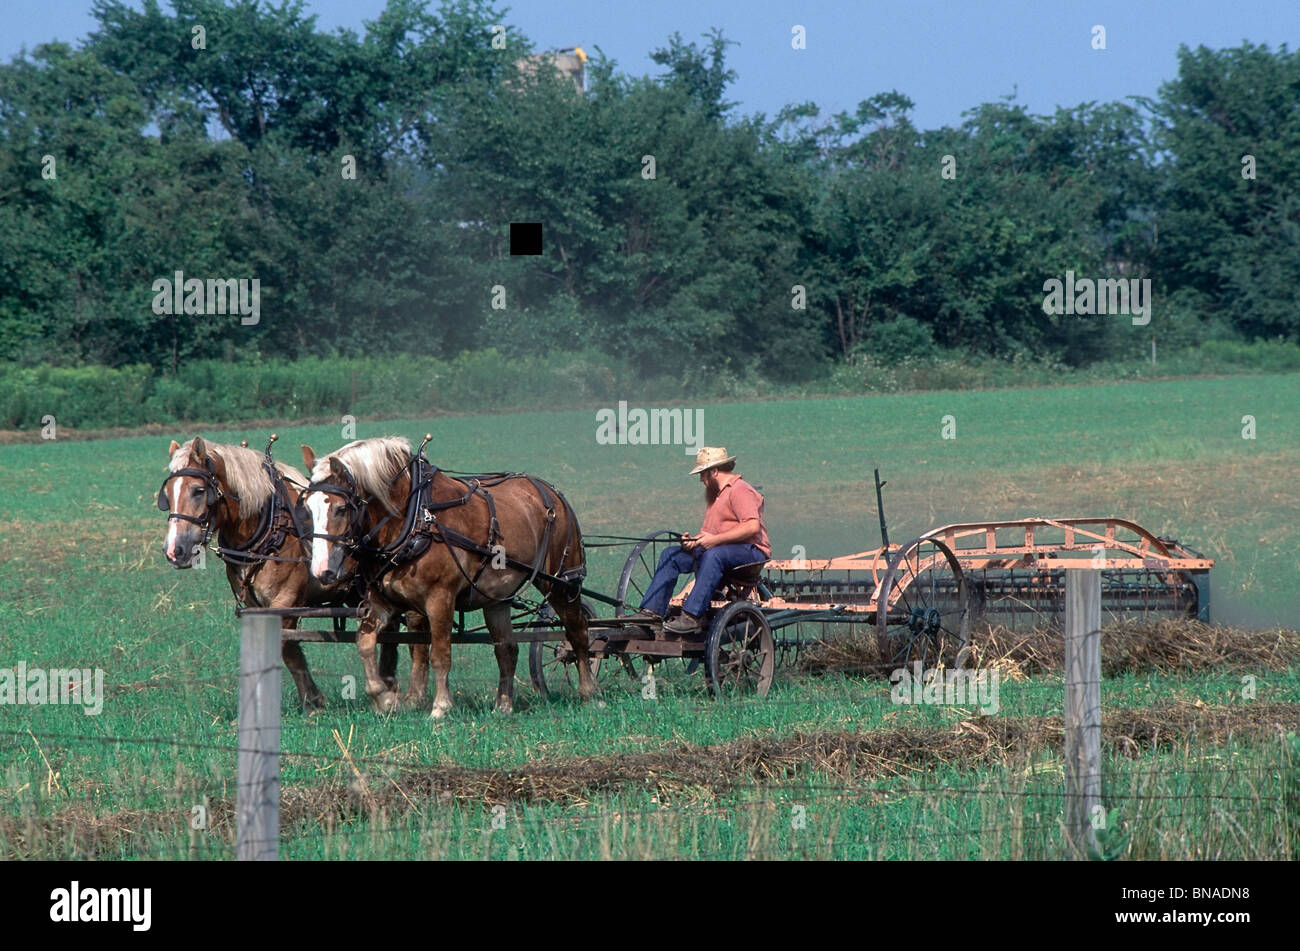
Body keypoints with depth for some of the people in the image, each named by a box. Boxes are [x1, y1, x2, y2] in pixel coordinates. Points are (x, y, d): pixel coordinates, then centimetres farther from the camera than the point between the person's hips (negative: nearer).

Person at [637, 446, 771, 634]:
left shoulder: (740, 491, -9)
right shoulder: (715, 494, 23)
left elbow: (752, 526, -24)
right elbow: (709, 532, 23)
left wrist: (715, 540, -24)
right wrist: (694, 540, -1)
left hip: (750, 551, -10)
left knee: (713, 555, -39)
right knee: (671, 554, 0)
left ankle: (692, 616, -47)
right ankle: (652, 610, -9)